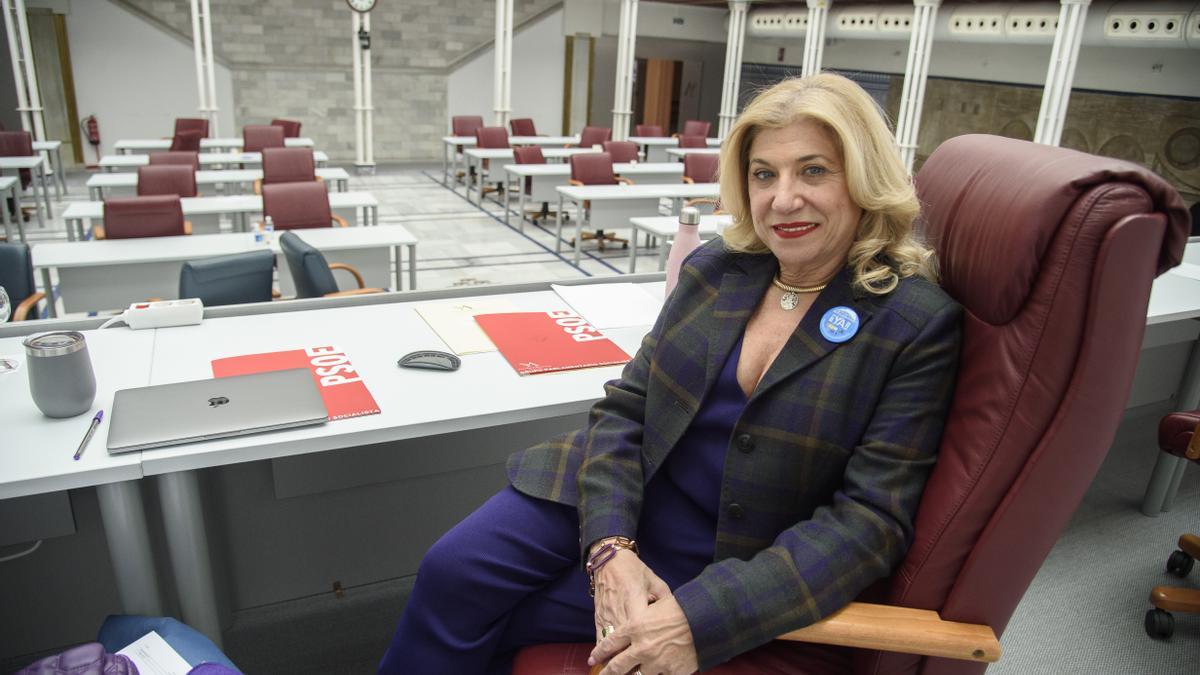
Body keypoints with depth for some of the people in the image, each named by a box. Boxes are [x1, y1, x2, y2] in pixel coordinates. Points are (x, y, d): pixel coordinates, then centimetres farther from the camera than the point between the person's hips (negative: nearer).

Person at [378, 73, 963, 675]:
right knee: (452, 572, -13)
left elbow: (871, 518, -17)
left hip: (731, 554, -3)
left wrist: (700, 622, -26)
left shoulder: (917, 325, -14)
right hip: (621, 501, 4)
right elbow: (625, 405, 0)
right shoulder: (715, 267, -1)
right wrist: (609, 547, -17)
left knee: (489, 622, -11)